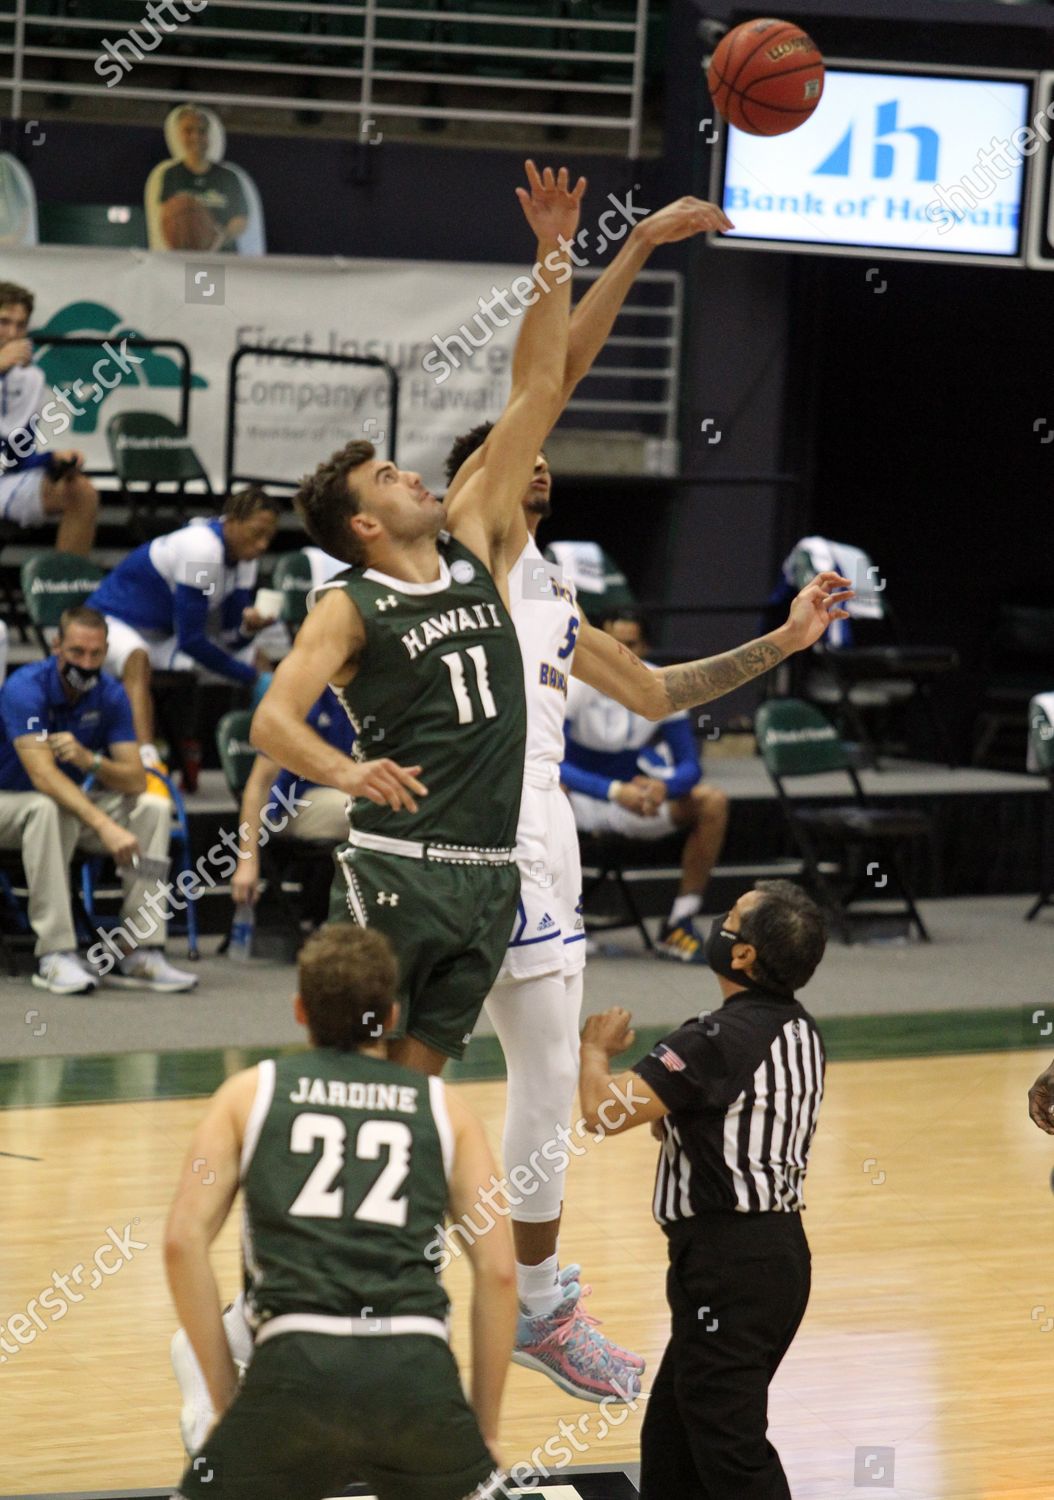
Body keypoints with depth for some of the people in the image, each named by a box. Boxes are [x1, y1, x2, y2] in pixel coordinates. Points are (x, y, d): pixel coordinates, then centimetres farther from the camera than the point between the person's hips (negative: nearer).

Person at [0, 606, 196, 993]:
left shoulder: (110, 694, -6)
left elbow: (135, 780, -11)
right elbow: (42, 773, -35)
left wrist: (89, 760, -33)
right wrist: (105, 826, -47)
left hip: (73, 802, 6)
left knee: (153, 808, -17)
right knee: (49, 809, -39)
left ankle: (139, 954, -20)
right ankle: (54, 955, -36)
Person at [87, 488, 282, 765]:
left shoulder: (244, 554, -4)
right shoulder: (202, 548, -28)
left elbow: (232, 635, -2)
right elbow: (190, 639, -26)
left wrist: (249, 625, -27)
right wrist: (252, 676, -19)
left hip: (165, 635, 9)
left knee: (255, 647, 4)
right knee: (137, 658, -41)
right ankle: (147, 760, -56)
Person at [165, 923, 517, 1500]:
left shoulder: (252, 1092, 18)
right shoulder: (444, 1110, 19)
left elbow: (183, 1242, 7)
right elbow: (498, 1271, 13)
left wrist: (227, 1396, 11)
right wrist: (486, 1427, 20)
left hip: (296, 1366, -1)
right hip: (418, 1368, 1)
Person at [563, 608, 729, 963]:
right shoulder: (575, 684, -19)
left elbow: (690, 767, -8)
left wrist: (663, 787, -33)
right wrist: (615, 791, -42)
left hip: (635, 795, 4)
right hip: (582, 800, -4)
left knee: (713, 802, -19)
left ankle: (679, 925, -12)